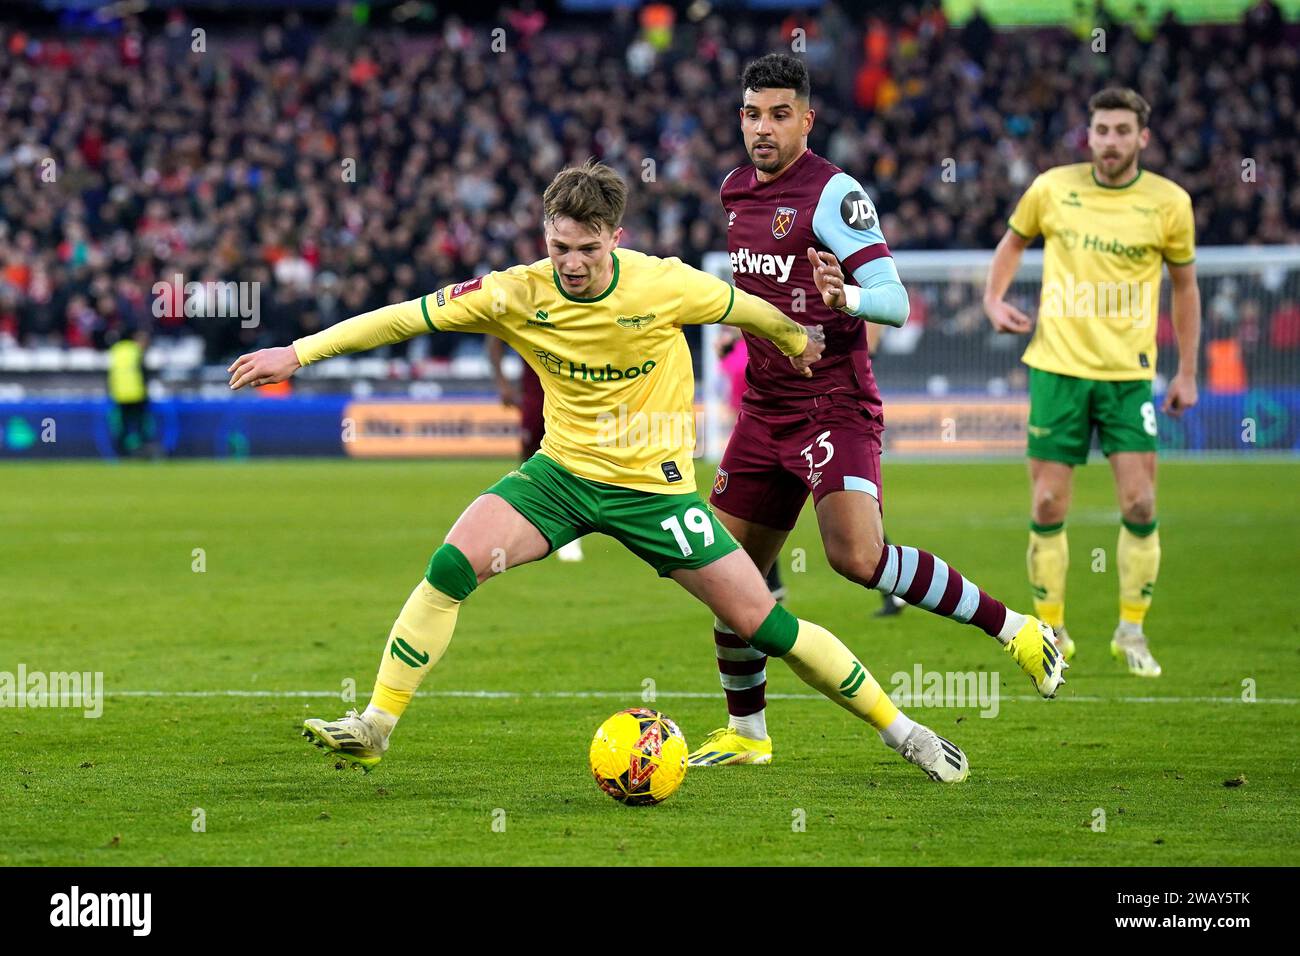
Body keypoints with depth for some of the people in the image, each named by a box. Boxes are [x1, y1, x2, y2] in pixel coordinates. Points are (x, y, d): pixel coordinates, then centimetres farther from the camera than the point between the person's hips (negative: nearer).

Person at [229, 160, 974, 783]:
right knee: (453, 565, -19)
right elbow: (406, 317, -11)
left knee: (762, 621, -5)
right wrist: (298, 354, -13)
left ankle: (897, 726, 11)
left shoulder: (664, 285, -18)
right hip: (563, 470, 2)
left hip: (654, 484, -2)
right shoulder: (519, 295, -14)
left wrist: (797, 341, 21)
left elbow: (741, 307, 2)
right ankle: (375, 727, -9)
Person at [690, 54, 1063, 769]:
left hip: (834, 408, -7)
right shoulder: (735, 190, 11)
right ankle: (745, 733, 24)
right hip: (765, 409, 7)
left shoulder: (833, 192, -13)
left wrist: (846, 295, -36)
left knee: (858, 557, -25)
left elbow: (895, 302, -19)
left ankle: (1014, 629, -10)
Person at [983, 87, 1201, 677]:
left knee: (1139, 505, -7)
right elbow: (1013, 242, 17)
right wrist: (994, 299, 1)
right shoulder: (1052, 188, -1)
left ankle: (1131, 631, 9)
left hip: (1129, 373, 0)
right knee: (1048, 506, 0)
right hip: (1058, 368, 0)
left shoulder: (1169, 202, -2)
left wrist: (1187, 373, 8)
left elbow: (1184, 285, 10)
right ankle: (1051, 630, 14)